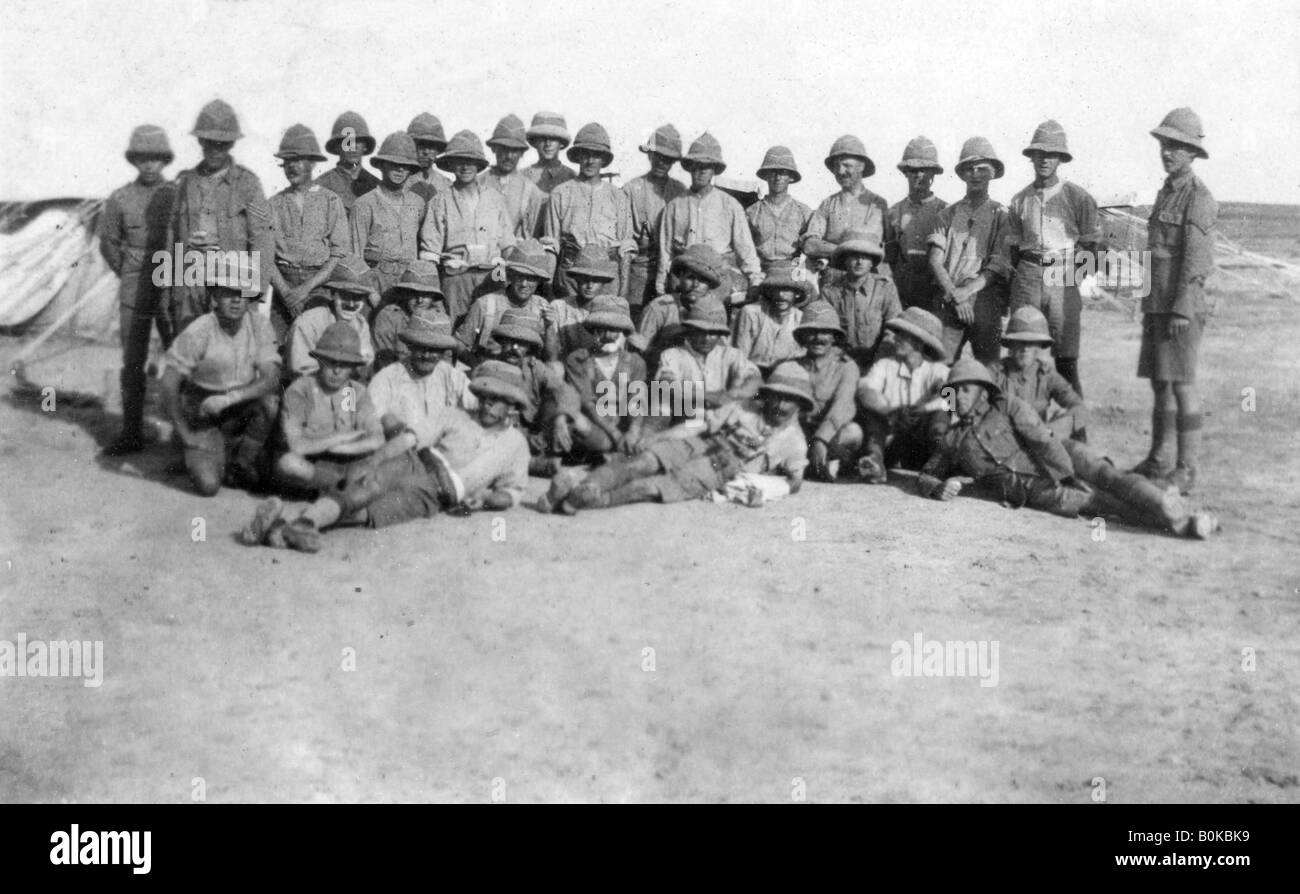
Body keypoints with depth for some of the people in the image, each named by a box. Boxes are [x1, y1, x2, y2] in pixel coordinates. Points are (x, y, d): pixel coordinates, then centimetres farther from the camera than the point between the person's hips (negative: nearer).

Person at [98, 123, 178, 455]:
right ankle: (131, 434, 9)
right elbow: (108, 245, 15)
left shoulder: (179, 196, -2)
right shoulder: (119, 200, 2)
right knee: (132, 363, 4)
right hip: (134, 294, 2)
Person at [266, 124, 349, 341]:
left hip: (320, 285, -2)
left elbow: (341, 254, -1)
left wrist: (307, 287, -10)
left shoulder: (331, 201, 5)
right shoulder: (275, 203, 10)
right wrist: (284, 290, -10)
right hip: (283, 285, 2)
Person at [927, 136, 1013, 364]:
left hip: (986, 298, -1)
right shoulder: (948, 214, 14)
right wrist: (954, 296, -8)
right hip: (949, 300, 1)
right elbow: (936, 261, 5)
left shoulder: (1001, 215, 9)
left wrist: (968, 290, -12)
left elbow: (998, 266, 0)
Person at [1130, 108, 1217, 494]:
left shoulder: (1198, 197, -10)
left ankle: (1187, 470, -5)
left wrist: (1181, 310, -21)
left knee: (1182, 384, -8)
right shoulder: (1165, 193, 17)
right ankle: (1157, 462, 19)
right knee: (1159, 382, 12)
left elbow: (1195, 259, -17)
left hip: (1182, 304, -9)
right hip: (1157, 303, 9)